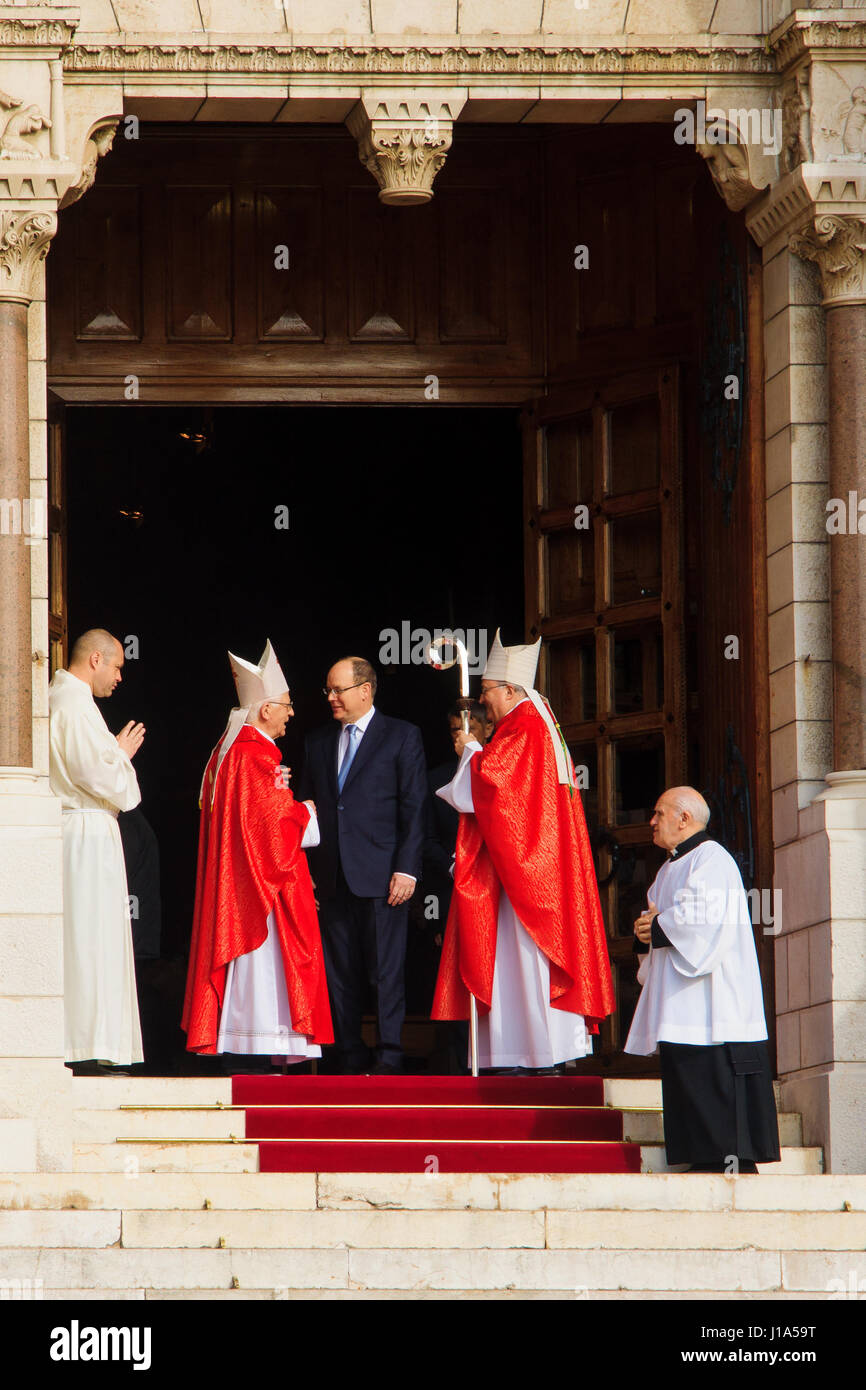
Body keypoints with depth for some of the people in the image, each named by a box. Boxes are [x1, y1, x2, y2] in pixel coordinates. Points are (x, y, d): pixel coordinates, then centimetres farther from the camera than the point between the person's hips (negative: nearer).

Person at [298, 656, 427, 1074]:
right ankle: (352, 1059, 9)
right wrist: (307, 871, 7)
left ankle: (390, 1059, -4)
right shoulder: (318, 742, 16)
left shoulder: (401, 737, 2)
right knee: (339, 972, 5)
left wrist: (407, 869, -10)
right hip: (333, 878, 5)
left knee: (387, 971, -6)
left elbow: (414, 809, -2)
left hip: (381, 876, -5)